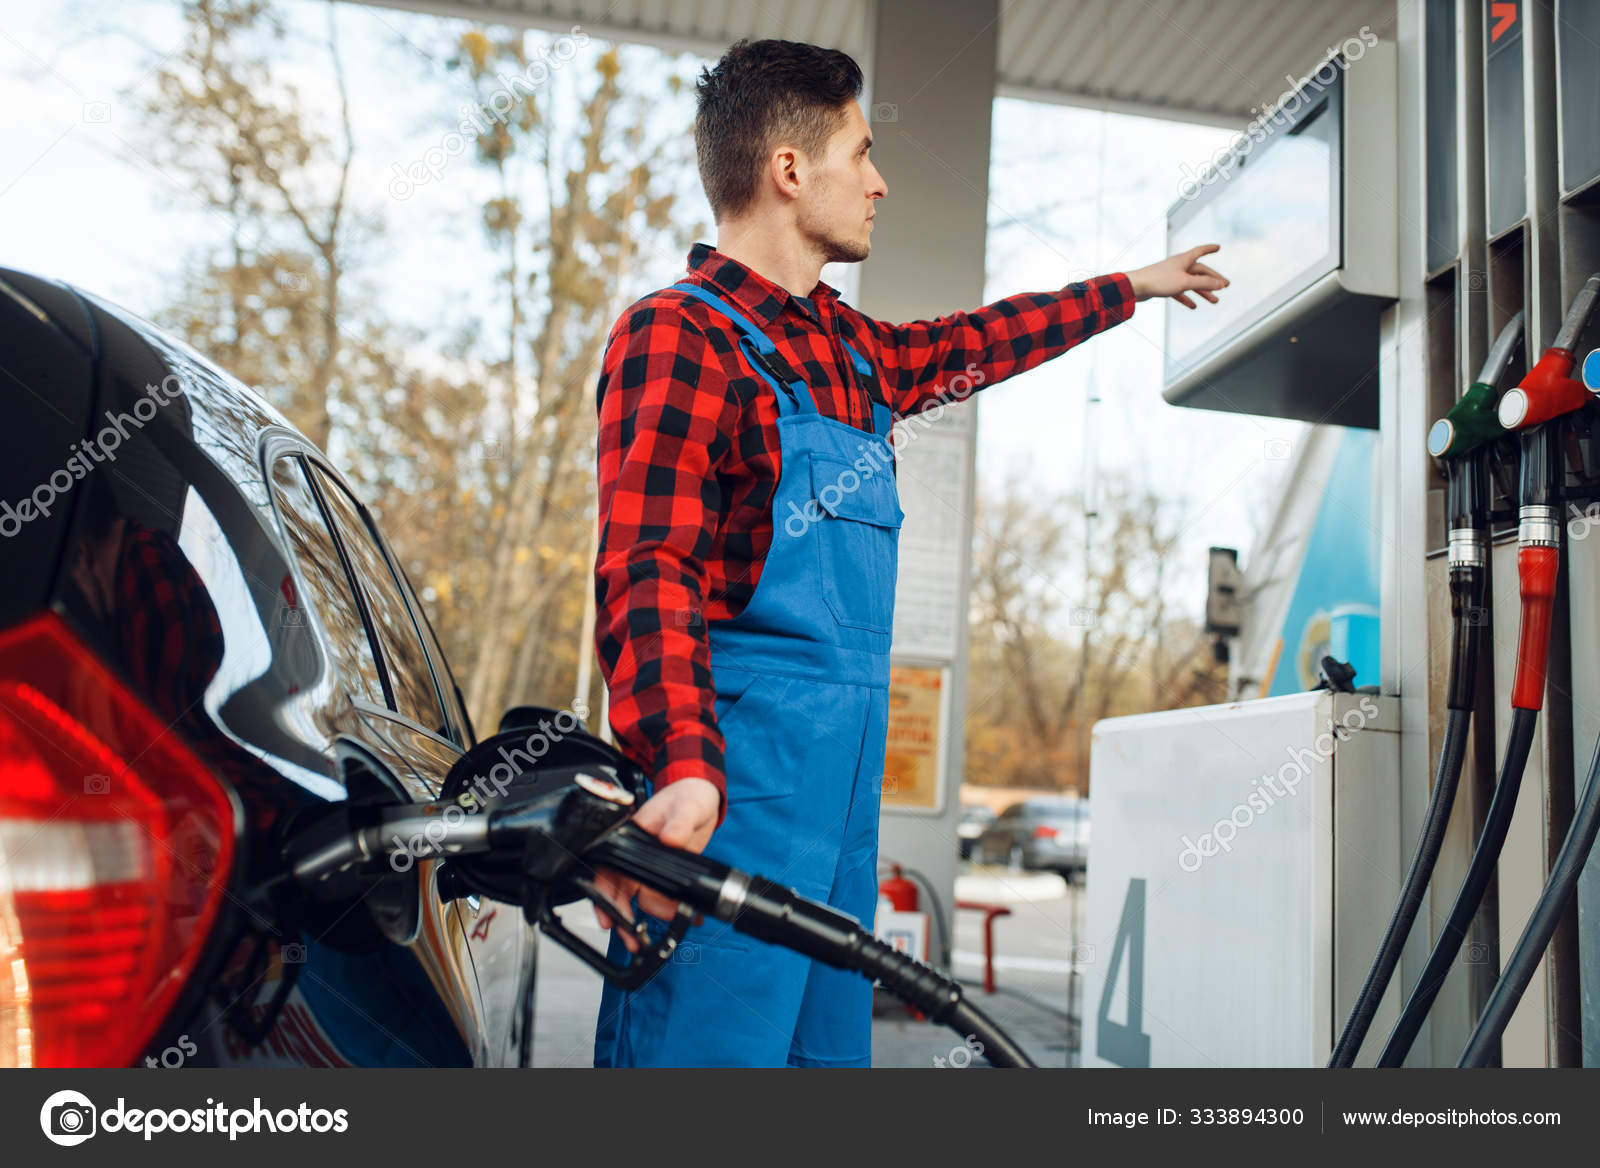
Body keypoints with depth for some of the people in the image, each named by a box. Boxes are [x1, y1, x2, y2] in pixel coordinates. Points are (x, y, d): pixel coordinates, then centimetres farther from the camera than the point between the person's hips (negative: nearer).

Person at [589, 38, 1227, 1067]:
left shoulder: (844, 347, 18)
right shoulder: (678, 335, -8)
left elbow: (958, 349, 36)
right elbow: (648, 569, -19)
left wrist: (1130, 289, 47)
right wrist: (683, 767, -34)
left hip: (845, 788, 9)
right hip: (730, 788, -9)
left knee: (832, 1042, 13)